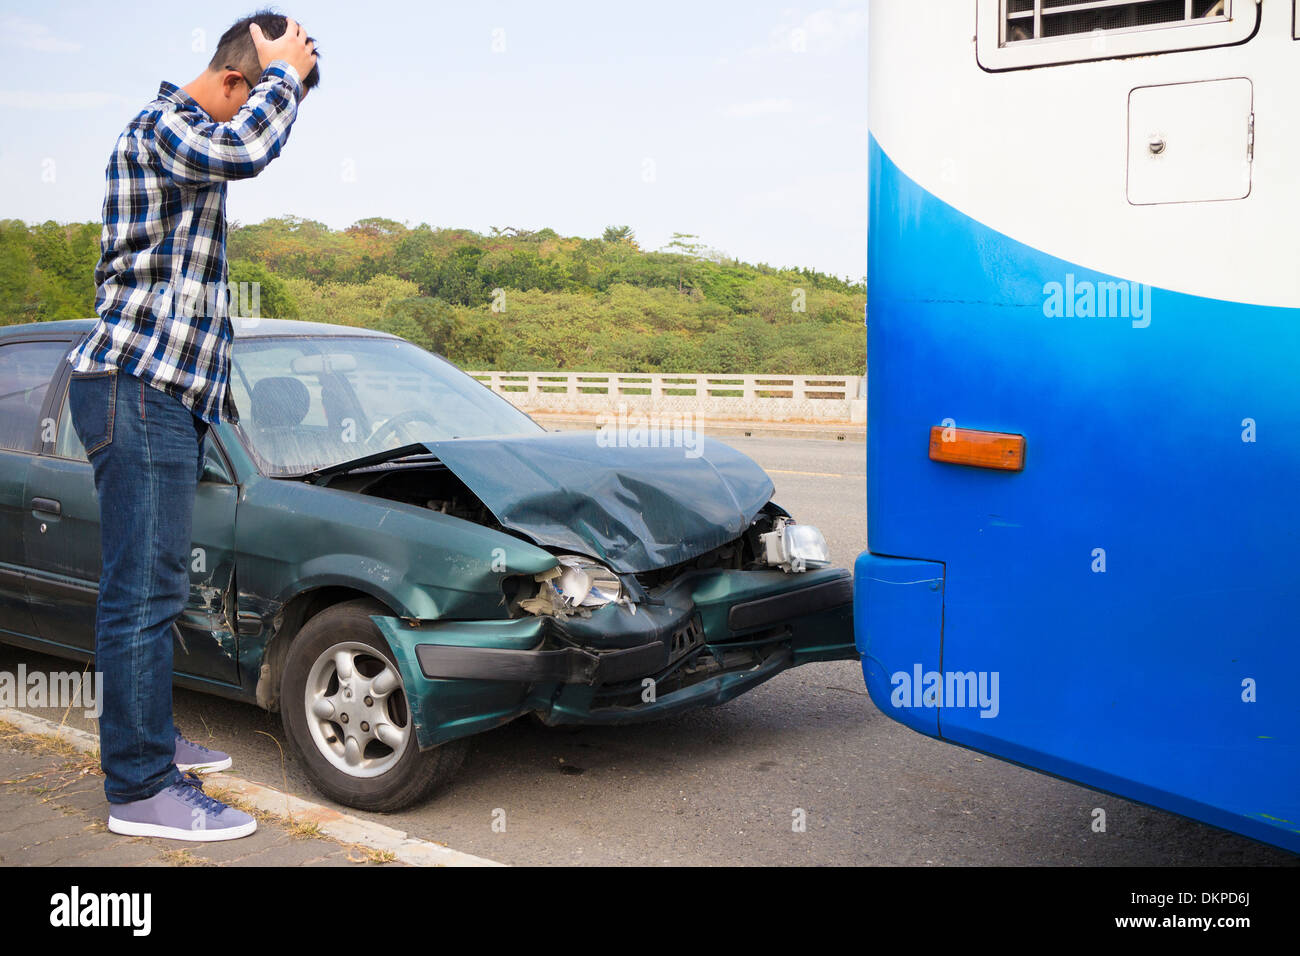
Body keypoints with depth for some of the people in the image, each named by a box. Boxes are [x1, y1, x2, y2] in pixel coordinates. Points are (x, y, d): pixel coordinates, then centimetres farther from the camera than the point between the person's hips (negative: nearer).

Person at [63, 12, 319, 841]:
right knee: (143, 591, -9)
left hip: (170, 396, 10)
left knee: (154, 585, 16)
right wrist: (285, 75, -14)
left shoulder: (187, 139, 23)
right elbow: (245, 150, -31)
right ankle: (140, 788, -4)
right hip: (136, 388, -10)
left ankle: (151, 740, 27)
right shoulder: (160, 127, -9)